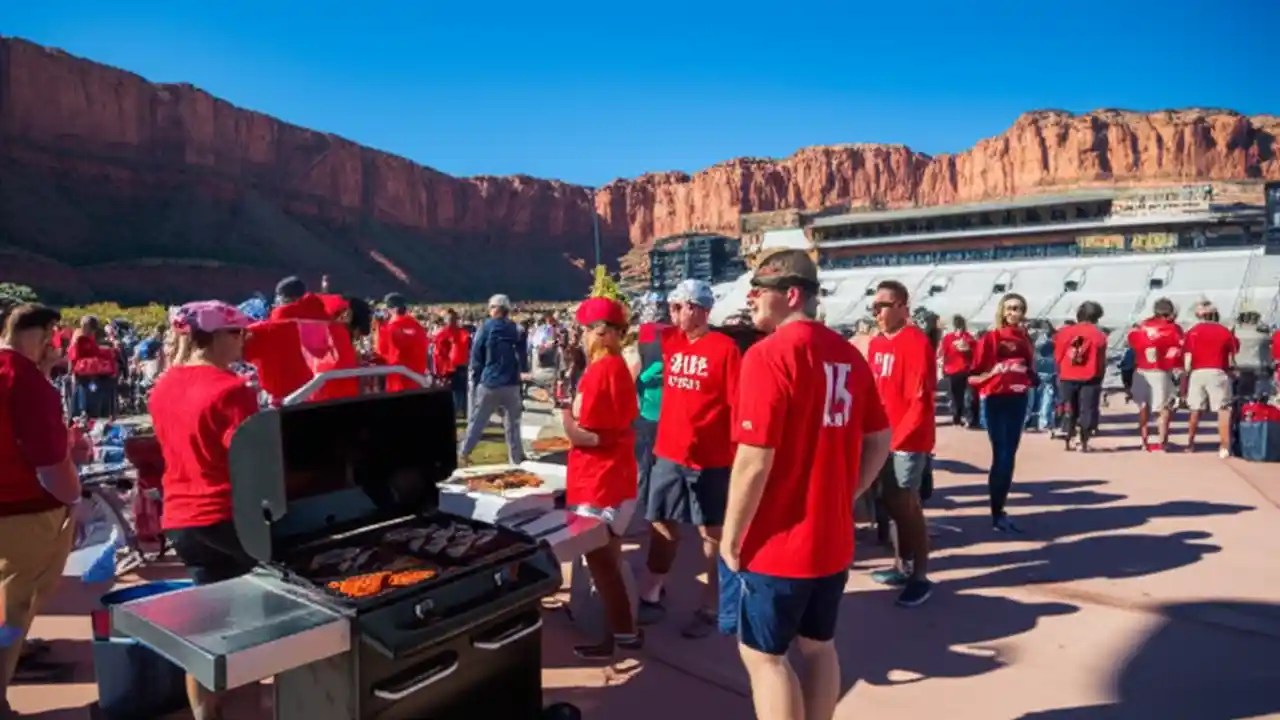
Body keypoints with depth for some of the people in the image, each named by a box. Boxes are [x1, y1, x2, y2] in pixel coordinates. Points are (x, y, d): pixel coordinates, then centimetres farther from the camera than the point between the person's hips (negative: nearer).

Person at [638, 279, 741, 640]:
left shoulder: (725, 348, -12)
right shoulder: (670, 341, 5)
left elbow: (739, 405, -12)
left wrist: (739, 452, -13)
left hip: (710, 458, -6)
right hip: (668, 453, 6)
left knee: (712, 531, 10)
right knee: (661, 525, 15)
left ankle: (710, 606, 22)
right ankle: (651, 596, 30)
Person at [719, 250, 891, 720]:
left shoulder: (768, 354, -18)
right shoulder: (848, 355, 3)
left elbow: (754, 461, -21)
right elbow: (880, 441, 10)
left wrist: (730, 538, -11)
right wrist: (843, 496, 15)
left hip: (774, 544, -7)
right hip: (833, 539, 7)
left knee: (763, 655, 8)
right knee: (818, 646, 20)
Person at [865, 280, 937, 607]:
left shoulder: (916, 342, -15)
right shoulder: (877, 343, 10)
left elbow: (920, 399, -18)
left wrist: (897, 436, -18)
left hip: (908, 439, -8)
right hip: (884, 436, 8)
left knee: (906, 504, -2)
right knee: (893, 502, 16)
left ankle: (920, 577, 10)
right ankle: (905, 566, 30)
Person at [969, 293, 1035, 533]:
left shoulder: (1024, 338, 9)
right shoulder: (991, 337, -8)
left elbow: (1029, 366, 20)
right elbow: (975, 372, -12)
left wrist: (1031, 378, 0)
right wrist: (993, 372, -31)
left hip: (1018, 400, 6)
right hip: (996, 400, -6)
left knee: (1010, 456, 10)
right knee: (1001, 456, -8)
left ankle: (1000, 511, 20)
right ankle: (996, 516, 0)